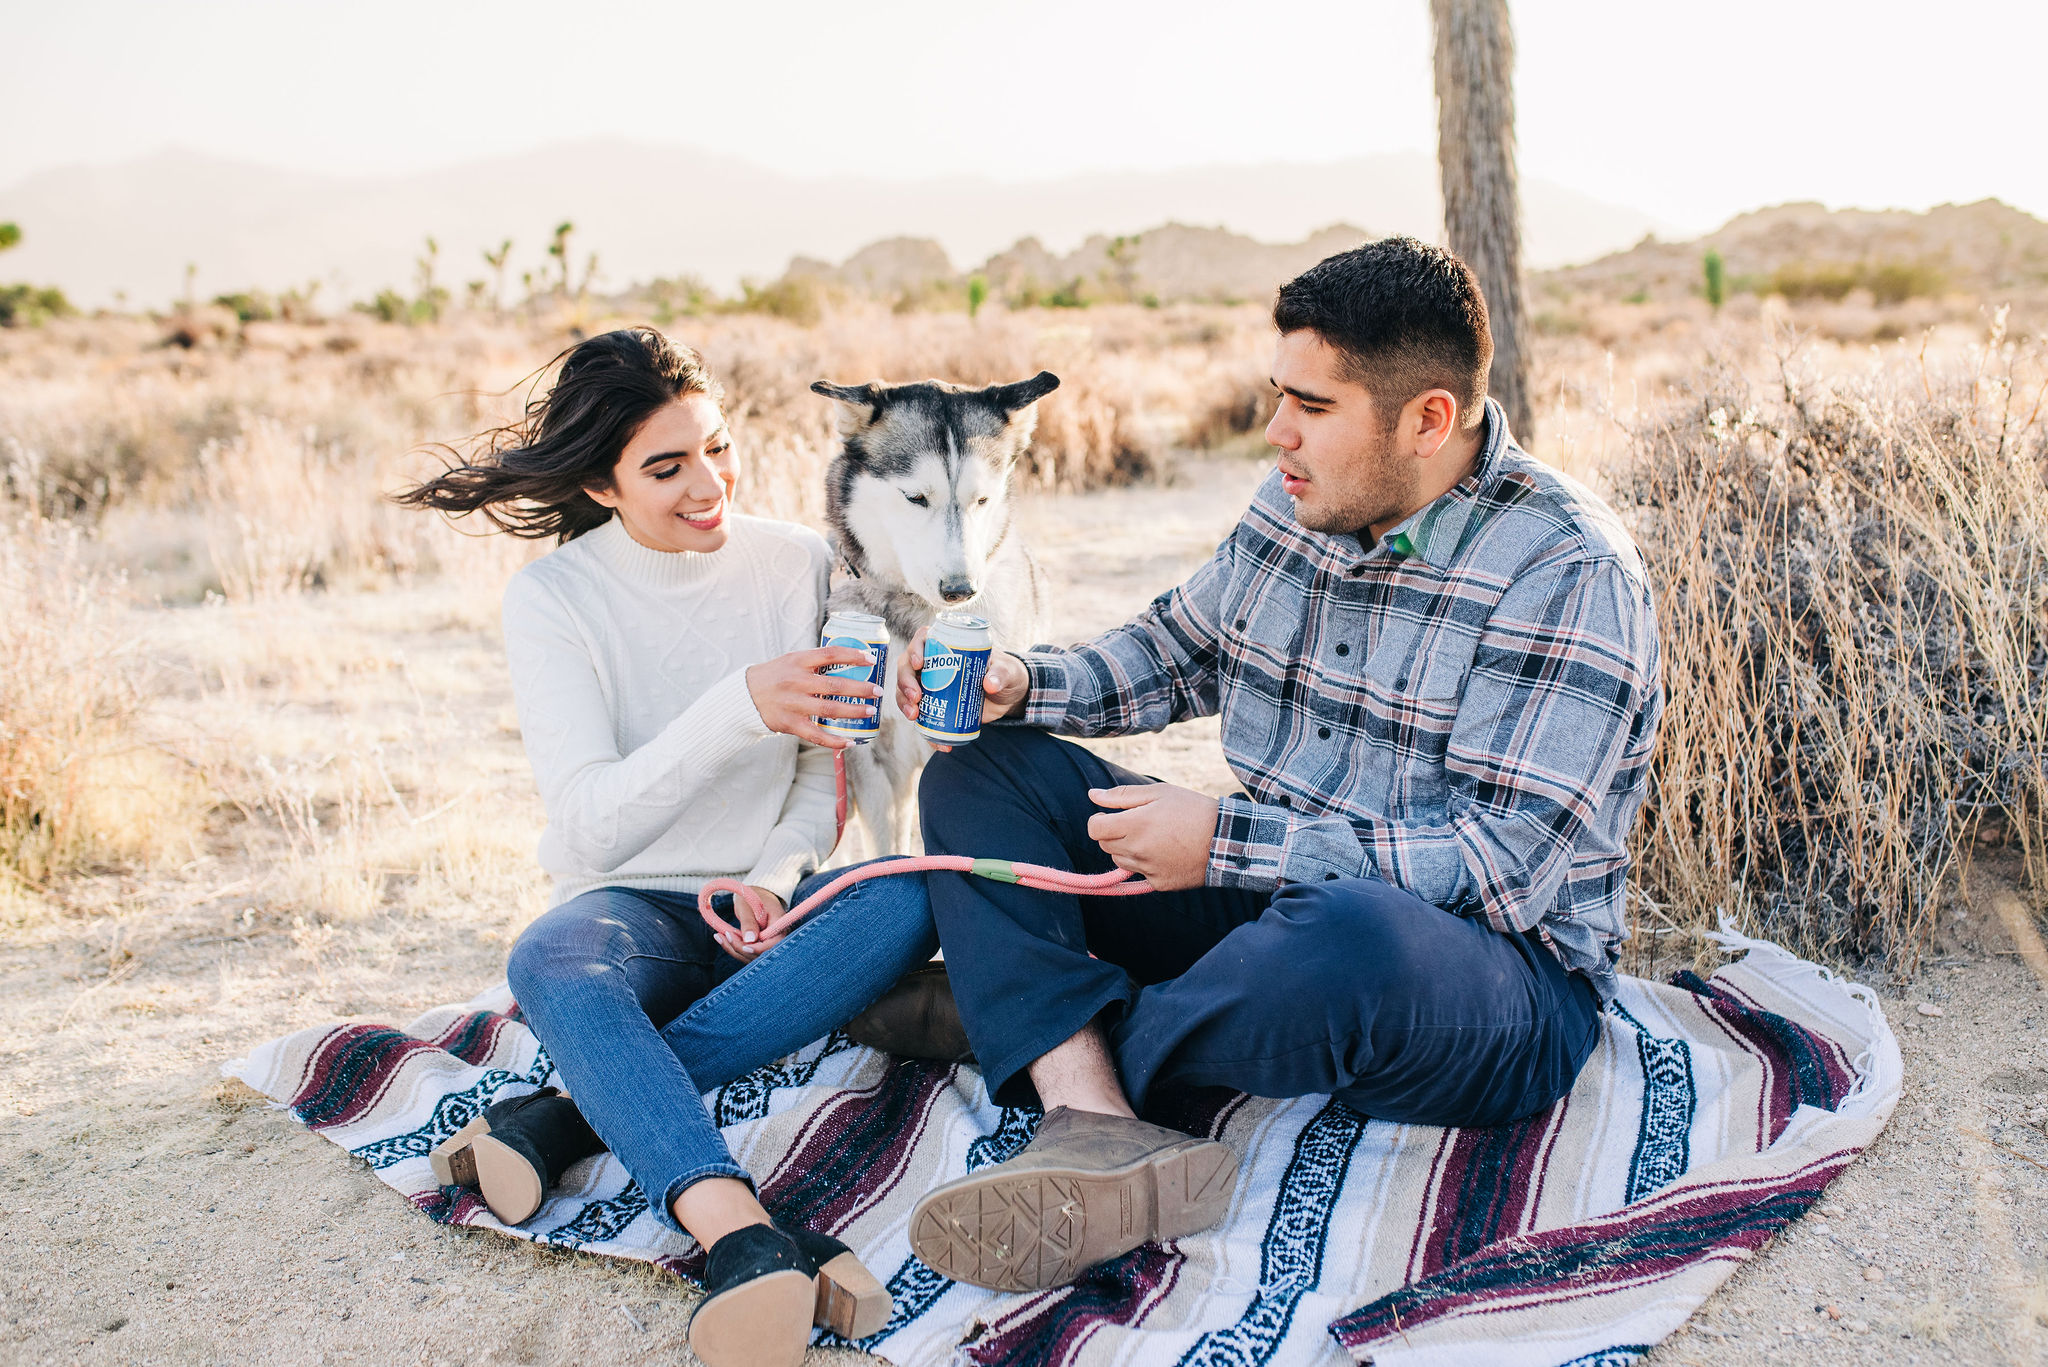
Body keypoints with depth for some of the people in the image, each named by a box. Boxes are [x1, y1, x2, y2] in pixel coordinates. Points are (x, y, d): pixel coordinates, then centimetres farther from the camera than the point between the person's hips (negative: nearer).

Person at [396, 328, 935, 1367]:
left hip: (769, 906, 3)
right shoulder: (552, 598, -9)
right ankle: (748, 1241, -57)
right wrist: (740, 709, -34)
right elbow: (588, 826, -20)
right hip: (633, 910, -2)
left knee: (908, 899, -30)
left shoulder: (797, 563, 0)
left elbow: (830, 765, 8)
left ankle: (569, 1118, -33)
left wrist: (776, 872, -13)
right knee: (549, 962, -36)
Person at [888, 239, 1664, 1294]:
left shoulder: (1570, 573, -18)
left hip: (1500, 977, -7)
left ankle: (1041, 1033, -12)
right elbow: (1178, 650, 20)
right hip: (1271, 900, 7)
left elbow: (1501, 868, -24)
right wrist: (1019, 684, 0)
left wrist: (1222, 841, -25)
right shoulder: (1302, 500, 4)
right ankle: (1097, 1130, -27)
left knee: (1353, 935, -44)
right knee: (981, 778, -3)